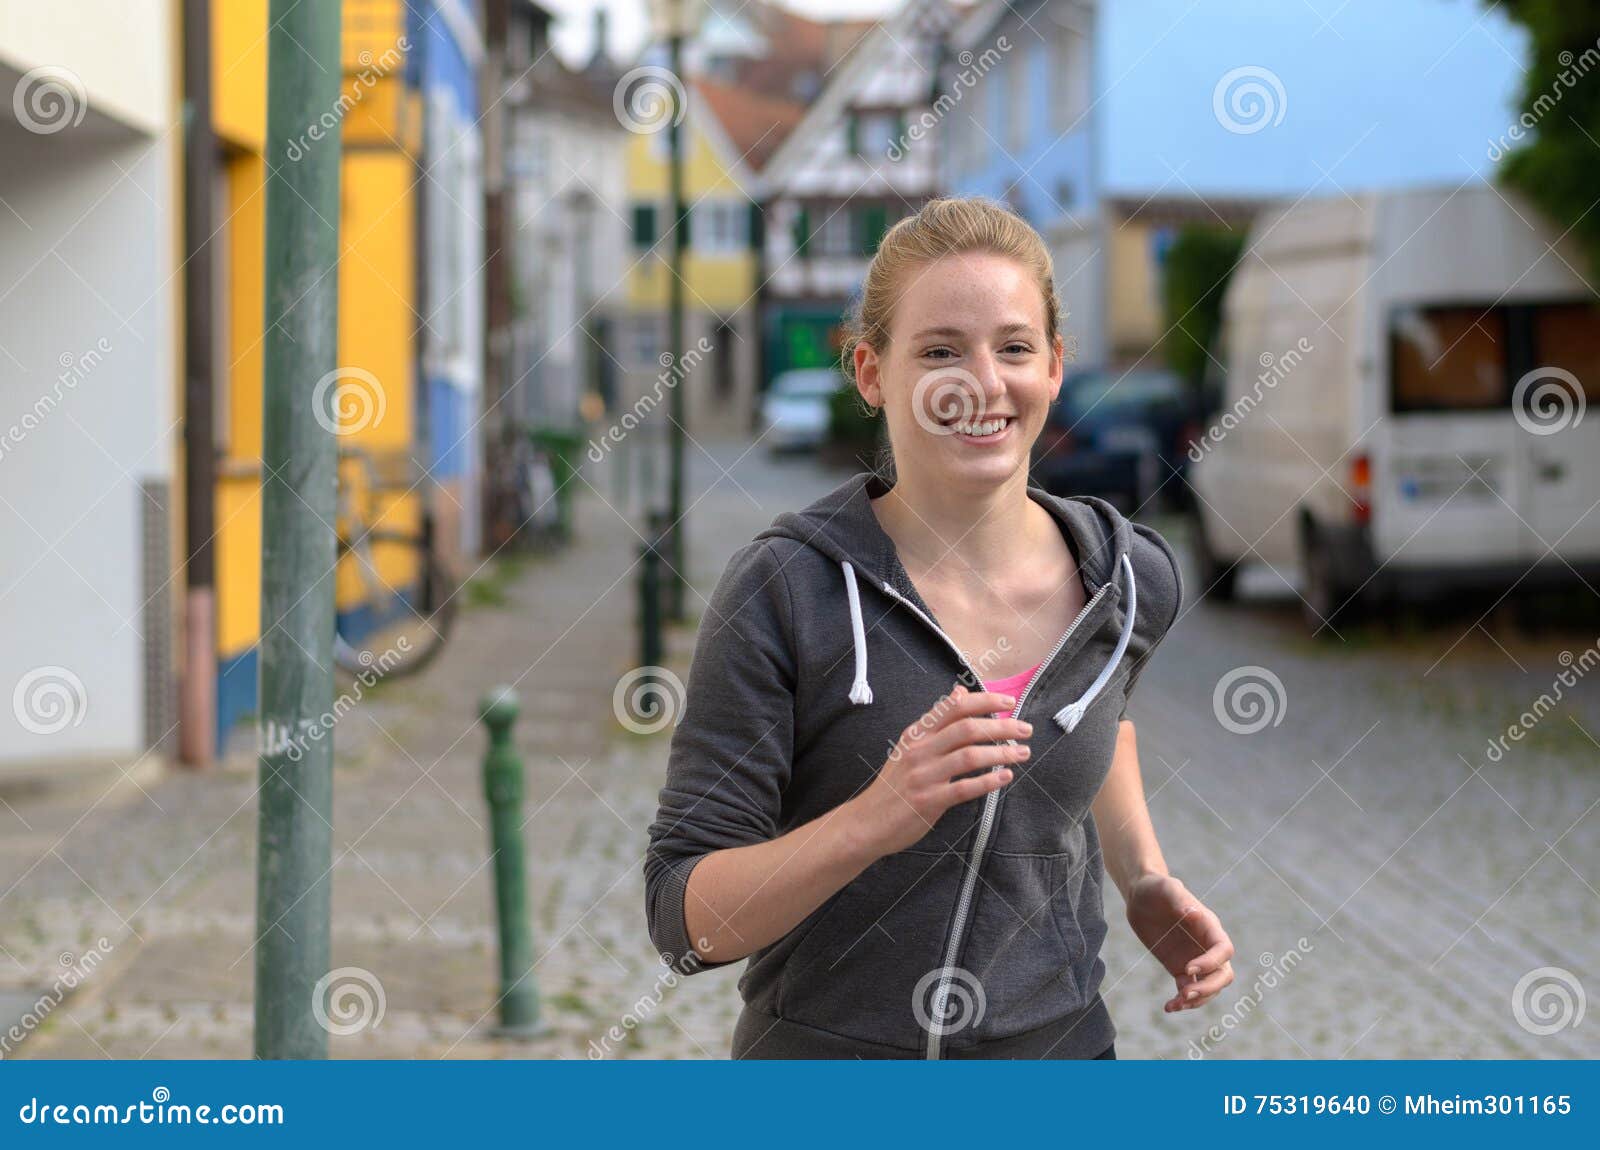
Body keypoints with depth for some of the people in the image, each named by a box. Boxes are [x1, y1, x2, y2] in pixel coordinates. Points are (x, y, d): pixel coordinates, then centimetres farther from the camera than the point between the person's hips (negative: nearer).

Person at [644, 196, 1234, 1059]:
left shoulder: (1132, 582, -5)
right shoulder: (781, 592, -17)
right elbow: (684, 919, -17)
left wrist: (1145, 882, 5)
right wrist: (877, 819, -31)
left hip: (1058, 1049, 3)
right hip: (827, 1050, -3)